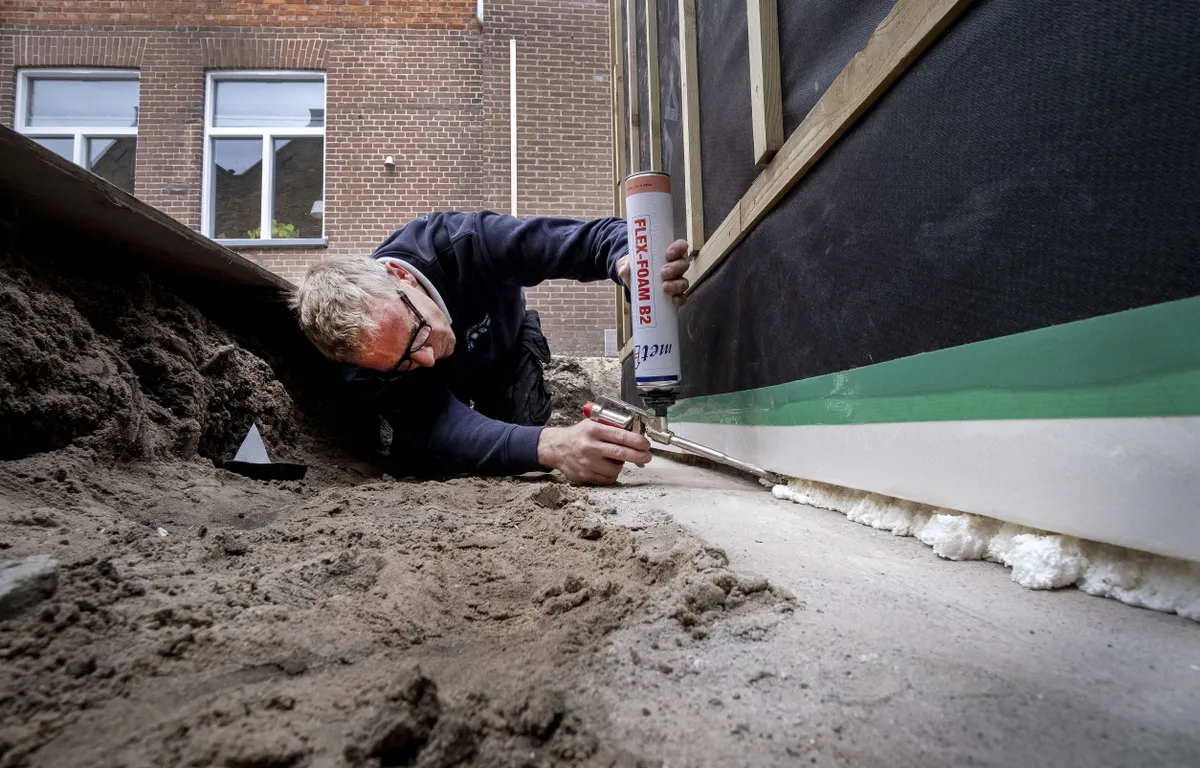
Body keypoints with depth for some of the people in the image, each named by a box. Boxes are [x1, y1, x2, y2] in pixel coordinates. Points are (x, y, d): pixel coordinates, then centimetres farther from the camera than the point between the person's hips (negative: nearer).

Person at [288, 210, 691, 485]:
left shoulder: (464, 242, -40)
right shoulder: (364, 367, -39)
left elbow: (599, 237, -38)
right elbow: (446, 430, -51)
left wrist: (629, 263, -64)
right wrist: (551, 447, -71)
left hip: (508, 350, 0)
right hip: (442, 388, 1)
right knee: (416, 460, -12)